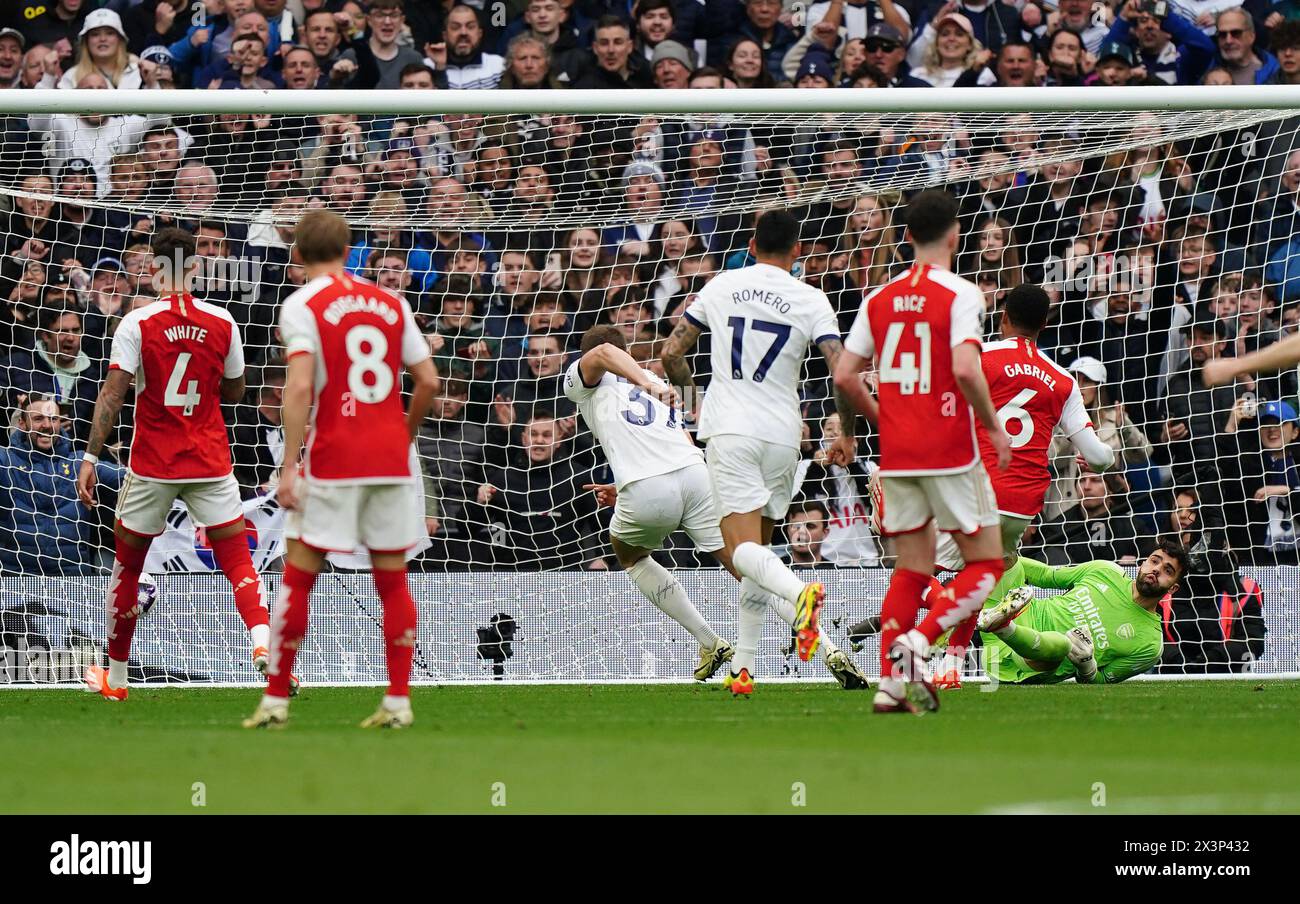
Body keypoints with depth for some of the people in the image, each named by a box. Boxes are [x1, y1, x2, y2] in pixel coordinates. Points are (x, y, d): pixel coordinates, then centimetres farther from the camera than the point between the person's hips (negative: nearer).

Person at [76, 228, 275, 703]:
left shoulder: (137, 323, -8)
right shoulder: (222, 323, -1)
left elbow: (112, 393, -14)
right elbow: (234, 392, 10)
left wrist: (90, 457, -13)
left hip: (152, 465, -1)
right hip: (211, 463, 1)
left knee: (127, 563, 15)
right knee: (238, 560, 1)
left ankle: (115, 677, 22)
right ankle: (263, 643, -26)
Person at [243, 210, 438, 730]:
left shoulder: (302, 305, -3)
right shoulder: (391, 304, 10)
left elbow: (300, 386, -15)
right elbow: (428, 381, 7)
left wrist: (289, 467, -15)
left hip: (333, 460, -4)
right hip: (393, 460, 4)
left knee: (298, 575, 3)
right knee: (392, 580, 9)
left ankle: (275, 701, 2)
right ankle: (398, 702, 5)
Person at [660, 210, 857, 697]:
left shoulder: (721, 286, 6)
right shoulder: (811, 300, 2)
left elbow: (670, 354, 11)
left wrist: (688, 389, 32)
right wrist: (847, 430, 9)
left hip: (729, 431, -2)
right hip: (782, 435, 2)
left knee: (743, 549, -12)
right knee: (759, 545, 15)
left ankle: (800, 591, -44)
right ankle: (743, 667, 10)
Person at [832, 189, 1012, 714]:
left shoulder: (880, 299, 8)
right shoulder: (960, 295, -8)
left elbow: (844, 376, 7)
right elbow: (965, 369, -21)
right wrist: (995, 427, -9)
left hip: (896, 454, 5)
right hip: (950, 451, -5)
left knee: (911, 568, 11)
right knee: (985, 564, 5)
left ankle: (891, 682, 1)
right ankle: (918, 641, -15)